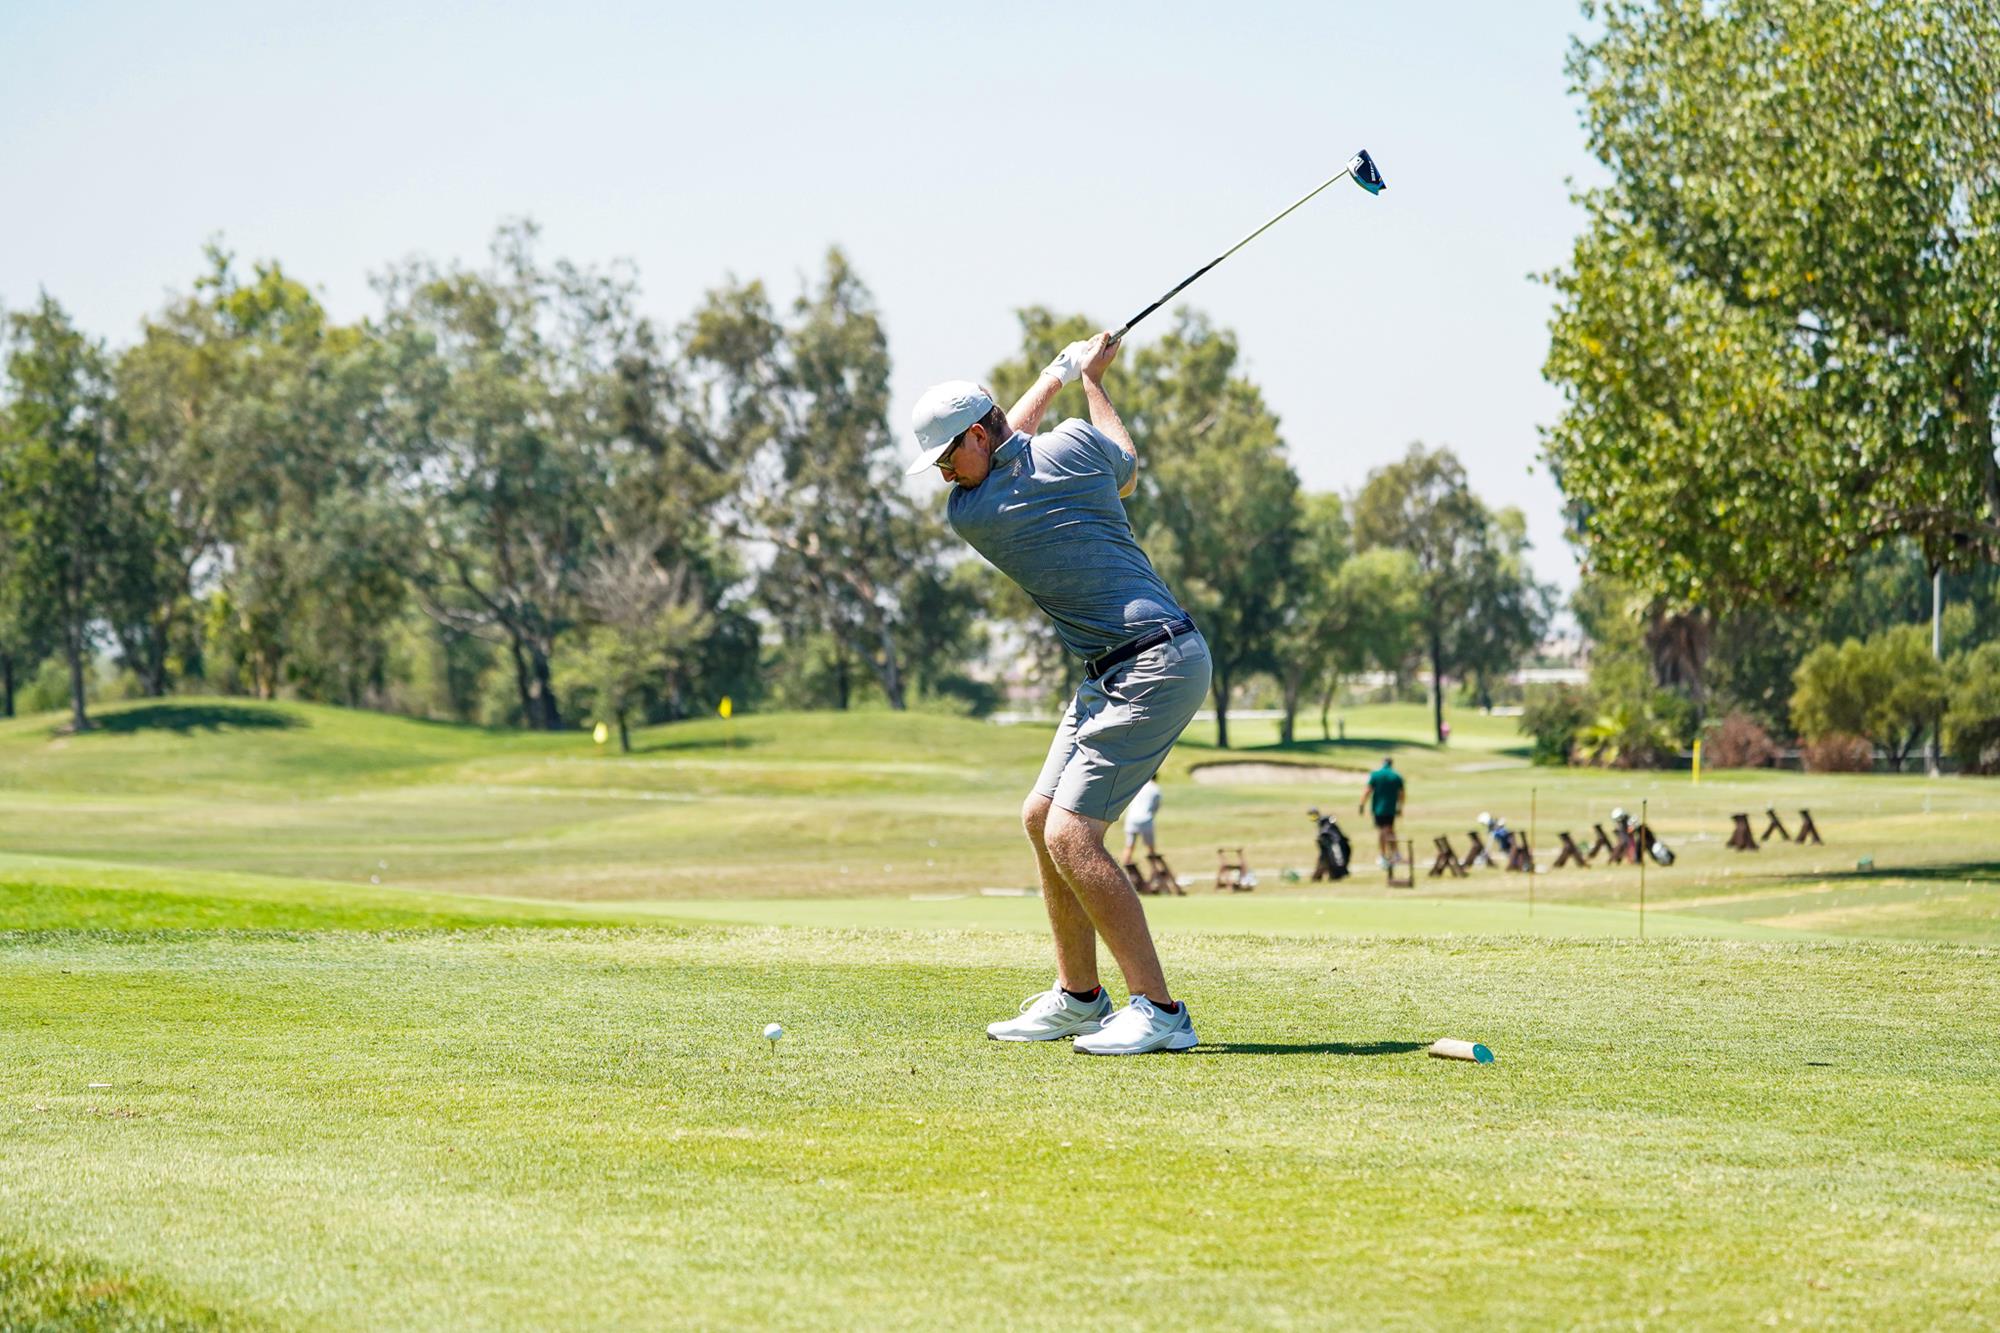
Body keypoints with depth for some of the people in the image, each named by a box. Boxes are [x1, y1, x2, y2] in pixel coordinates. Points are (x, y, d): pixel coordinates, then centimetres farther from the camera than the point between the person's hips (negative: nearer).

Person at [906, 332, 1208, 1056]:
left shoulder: (967, 513, -11)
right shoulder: (1073, 443, 2)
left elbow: (1010, 433, 10)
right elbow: (1127, 470, 26)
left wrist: (1060, 372, 22)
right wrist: (1091, 379, 35)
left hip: (1152, 669, -9)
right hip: (1120, 672, 9)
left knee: (1070, 835, -15)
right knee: (1041, 818, 14)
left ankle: (1159, 1010, -15)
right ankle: (1078, 997, 21)